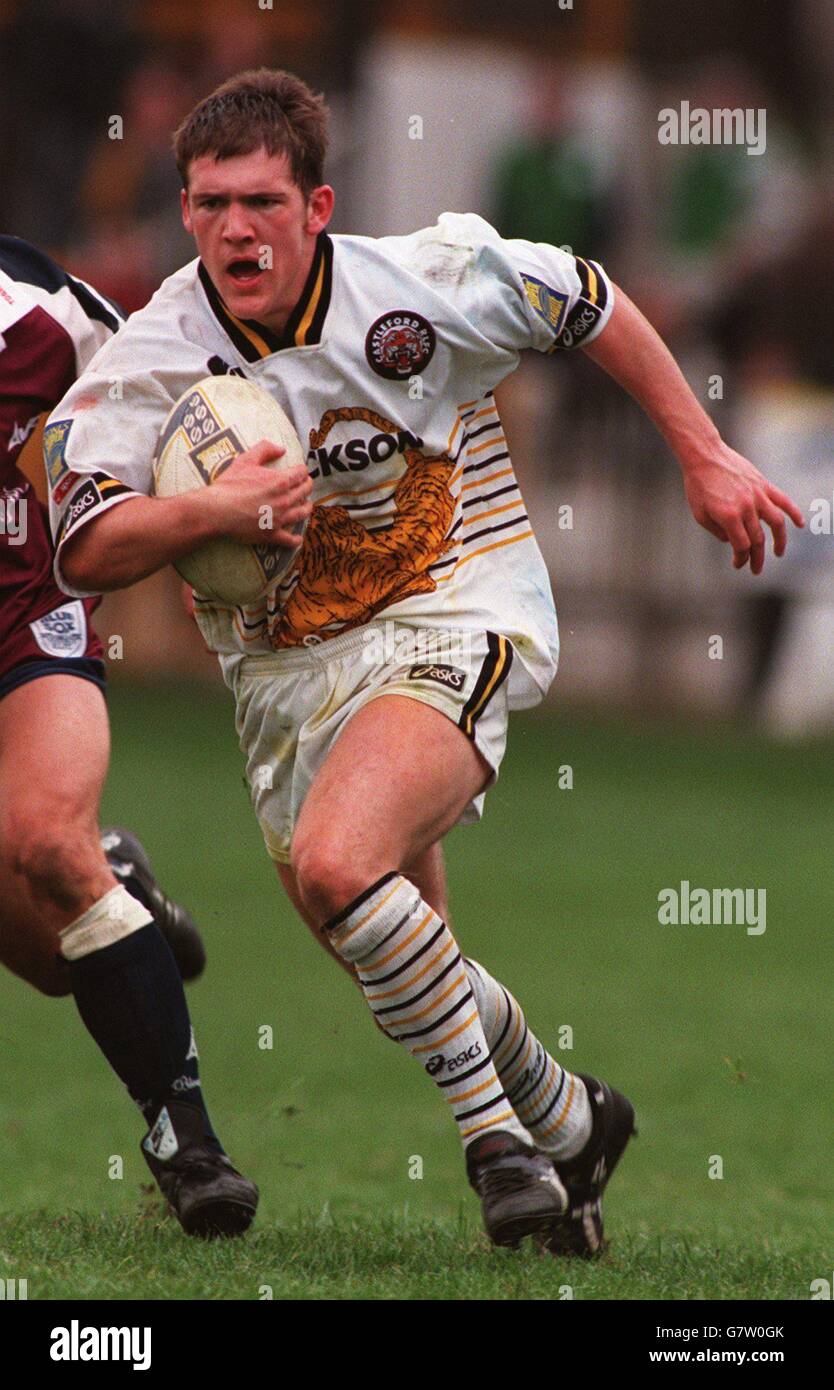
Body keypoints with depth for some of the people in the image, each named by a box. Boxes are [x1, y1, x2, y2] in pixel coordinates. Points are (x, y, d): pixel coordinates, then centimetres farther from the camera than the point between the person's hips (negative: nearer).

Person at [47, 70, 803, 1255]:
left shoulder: (425, 283, -12)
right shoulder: (152, 359, -9)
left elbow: (592, 306, 5)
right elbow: (86, 552, -12)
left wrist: (706, 460, 9)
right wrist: (211, 510, -30)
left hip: (452, 624, -5)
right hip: (286, 679, 5)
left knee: (335, 865, -30)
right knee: (404, 967, 14)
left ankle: (493, 1127, -15)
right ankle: (569, 1121, 41)